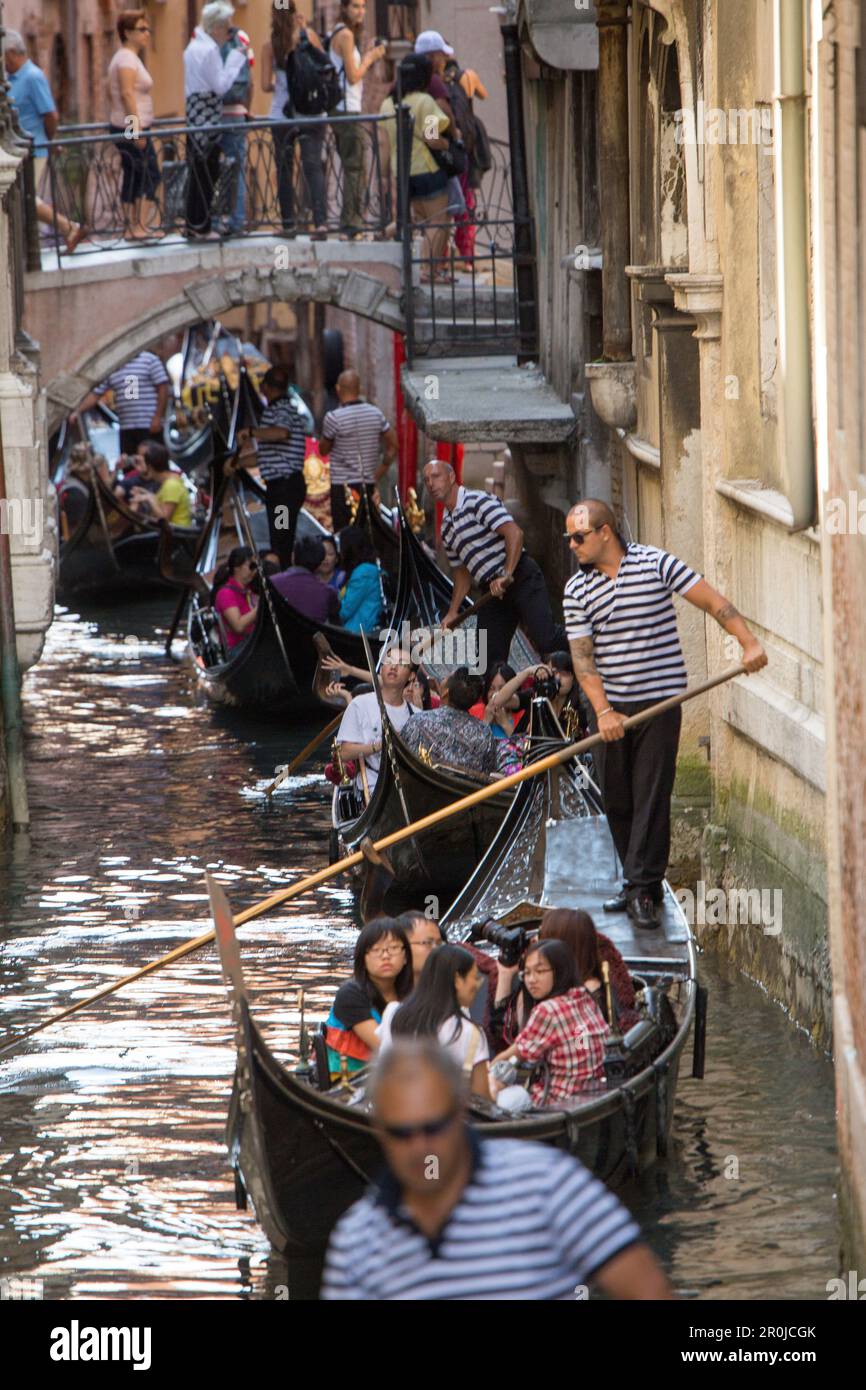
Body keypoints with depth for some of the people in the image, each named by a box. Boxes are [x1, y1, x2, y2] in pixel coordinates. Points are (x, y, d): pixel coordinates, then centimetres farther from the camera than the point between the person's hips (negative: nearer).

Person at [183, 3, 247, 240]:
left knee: (198, 173, 12)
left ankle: (194, 226, 16)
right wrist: (235, 59, -8)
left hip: (193, 113, 9)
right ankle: (200, 227, 0)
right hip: (207, 118, -9)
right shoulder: (210, 50, -15)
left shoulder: (193, 47, 15)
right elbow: (221, 86, -15)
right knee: (206, 172, -4)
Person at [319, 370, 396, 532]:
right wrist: (380, 472, 14)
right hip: (369, 484, 5)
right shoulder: (375, 413, 3)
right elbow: (393, 445, 9)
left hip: (342, 485, -5)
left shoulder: (334, 418, -12)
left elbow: (323, 450, -1)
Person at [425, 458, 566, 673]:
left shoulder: (477, 501, -9)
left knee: (545, 639, -22)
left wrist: (506, 576, -26)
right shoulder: (446, 528, 18)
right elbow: (463, 572, 25)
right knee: (490, 658, -1)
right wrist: (453, 612, 15)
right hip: (493, 591, 8)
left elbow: (514, 533, -20)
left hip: (521, 579, -8)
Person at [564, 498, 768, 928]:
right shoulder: (577, 590, 4)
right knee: (615, 799, 6)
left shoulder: (655, 564, -4)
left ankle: (644, 890, -6)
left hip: (659, 702, -4)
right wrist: (603, 711, -15)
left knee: (651, 796, -7)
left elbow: (712, 601, -6)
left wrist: (748, 642, -20)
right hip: (610, 706, 4)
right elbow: (582, 656, -2)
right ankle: (635, 880, 21)